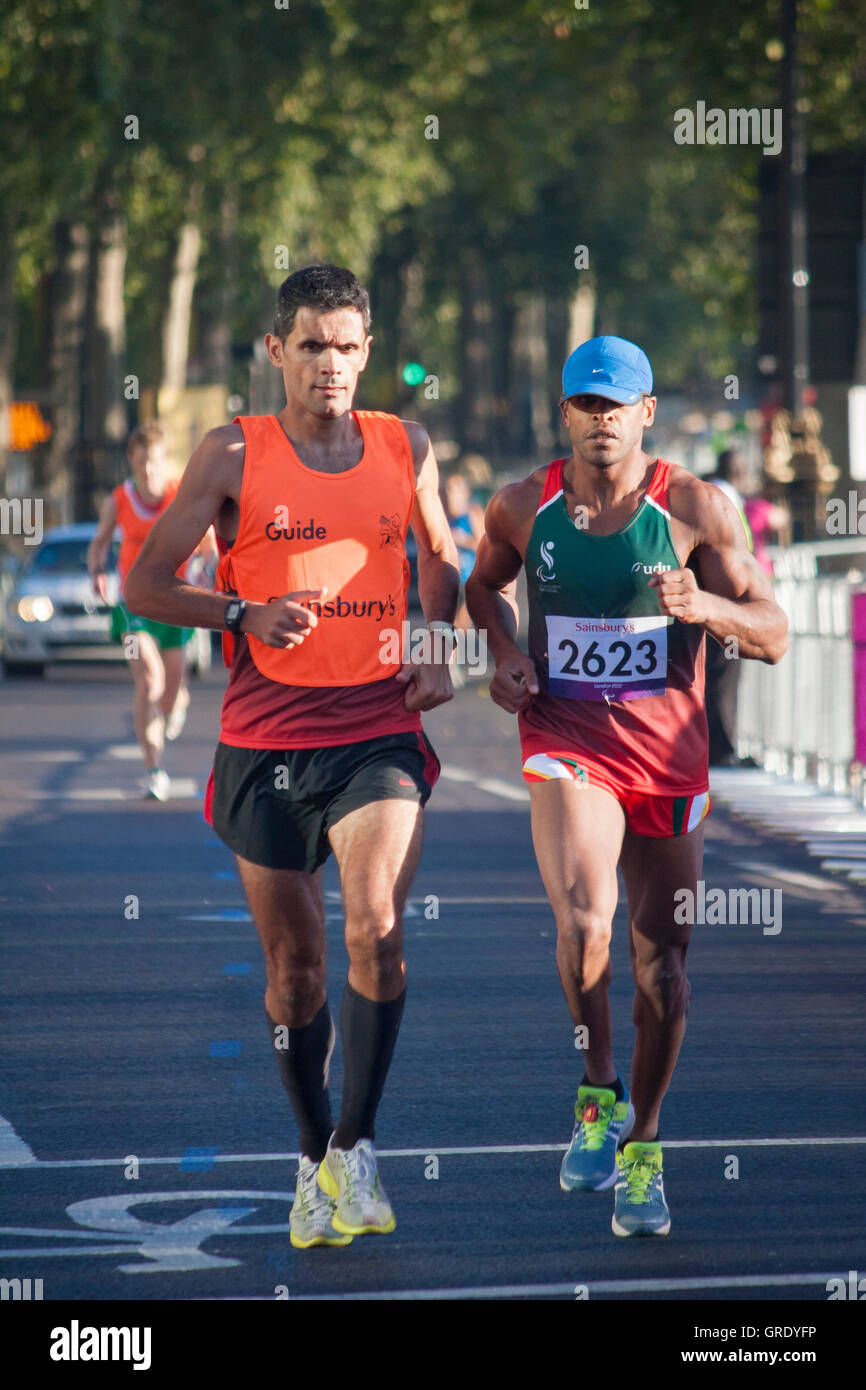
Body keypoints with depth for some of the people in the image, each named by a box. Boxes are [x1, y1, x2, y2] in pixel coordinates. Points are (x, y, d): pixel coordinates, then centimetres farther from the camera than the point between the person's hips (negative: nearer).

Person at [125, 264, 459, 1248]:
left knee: (376, 929, -21)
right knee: (294, 963, 8)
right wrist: (245, 615, -12)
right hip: (265, 742, 0)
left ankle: (355, 1146, -7)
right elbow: (144, 584, 1)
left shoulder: (406, 449, 6)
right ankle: (314, 1159, 27)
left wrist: (437, 651, 10)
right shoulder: (233, 455, -1)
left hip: (379, 733, 0)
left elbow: (439, 558, 25)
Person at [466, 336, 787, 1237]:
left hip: (669, 750, 1)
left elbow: (772, 636, -3)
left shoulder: (696, 509, -5)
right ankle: (598, 1094, -4)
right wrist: (504, 655, 4)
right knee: (583, 918, -26)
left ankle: (641, 1153, 23)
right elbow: (483, 586, 23)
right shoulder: (522, 507, 1)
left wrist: (703, 605, -22)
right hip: (565, 742, 0)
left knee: (660, 960, 6)